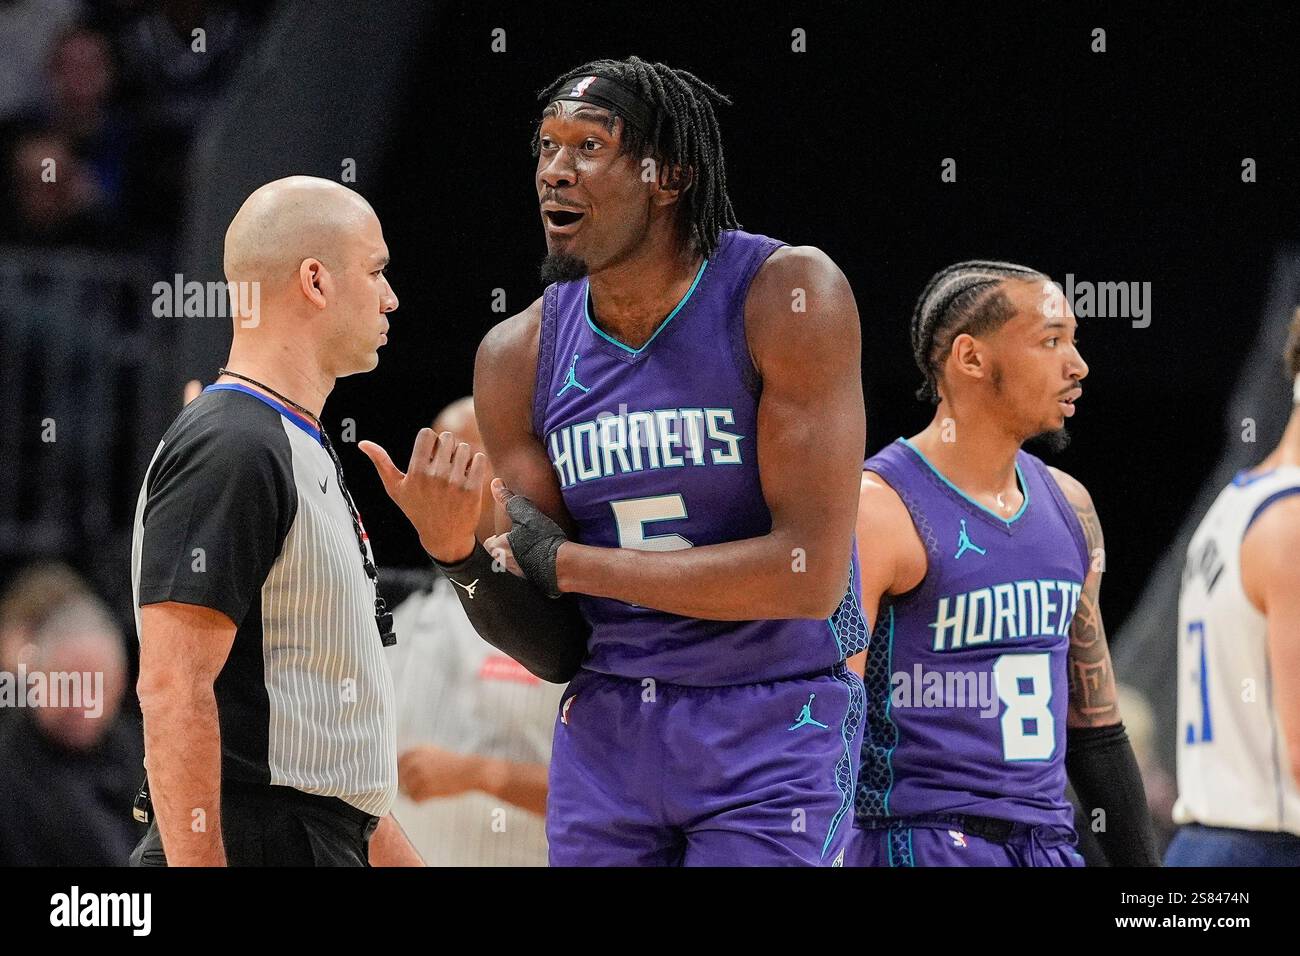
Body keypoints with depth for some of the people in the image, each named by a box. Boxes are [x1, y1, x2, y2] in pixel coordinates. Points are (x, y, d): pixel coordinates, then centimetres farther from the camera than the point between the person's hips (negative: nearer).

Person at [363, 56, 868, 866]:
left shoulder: (787, 297, -14)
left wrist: (564, 560, -17)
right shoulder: (520, 357, 0)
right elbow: (550, 644, 3)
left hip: (772, 731, -4)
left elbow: (810, 572, -21)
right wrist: (455, 552, -19)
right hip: (608, 730, 4)